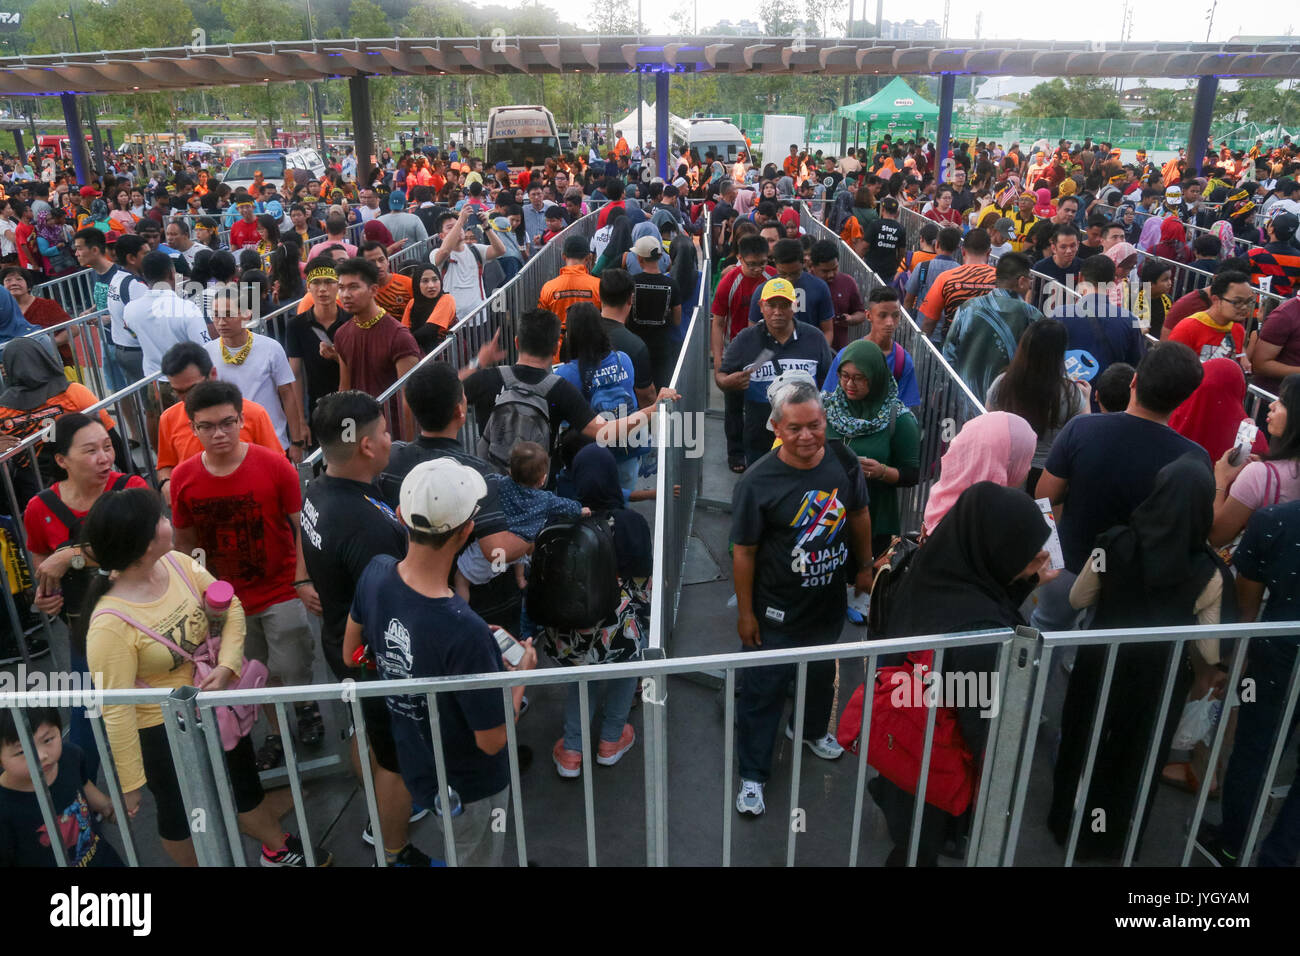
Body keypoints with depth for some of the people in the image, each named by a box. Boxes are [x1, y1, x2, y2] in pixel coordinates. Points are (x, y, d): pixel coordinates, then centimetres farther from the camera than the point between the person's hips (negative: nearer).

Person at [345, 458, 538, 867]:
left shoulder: (376, 572, -20)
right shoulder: (465, 632, -42)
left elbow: (350, 654, 0)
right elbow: (492, 740, -28)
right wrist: (523, 672, -13)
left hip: (415, 766, 6)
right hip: (469, 787, -5)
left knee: (453, 850, 34)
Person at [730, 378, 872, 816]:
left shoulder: (843, 461, -9)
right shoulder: (758, 481, -23)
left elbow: (859, 515, 8)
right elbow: (744, 551, -16)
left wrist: (865, 567, 16)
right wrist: (745, 612, -11)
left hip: (830, 601, 5)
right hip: (777, 611, -5)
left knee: (822, 673, 27)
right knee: (764, 689, 6)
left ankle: (811, 729, 57)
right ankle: (752, 774, 25)